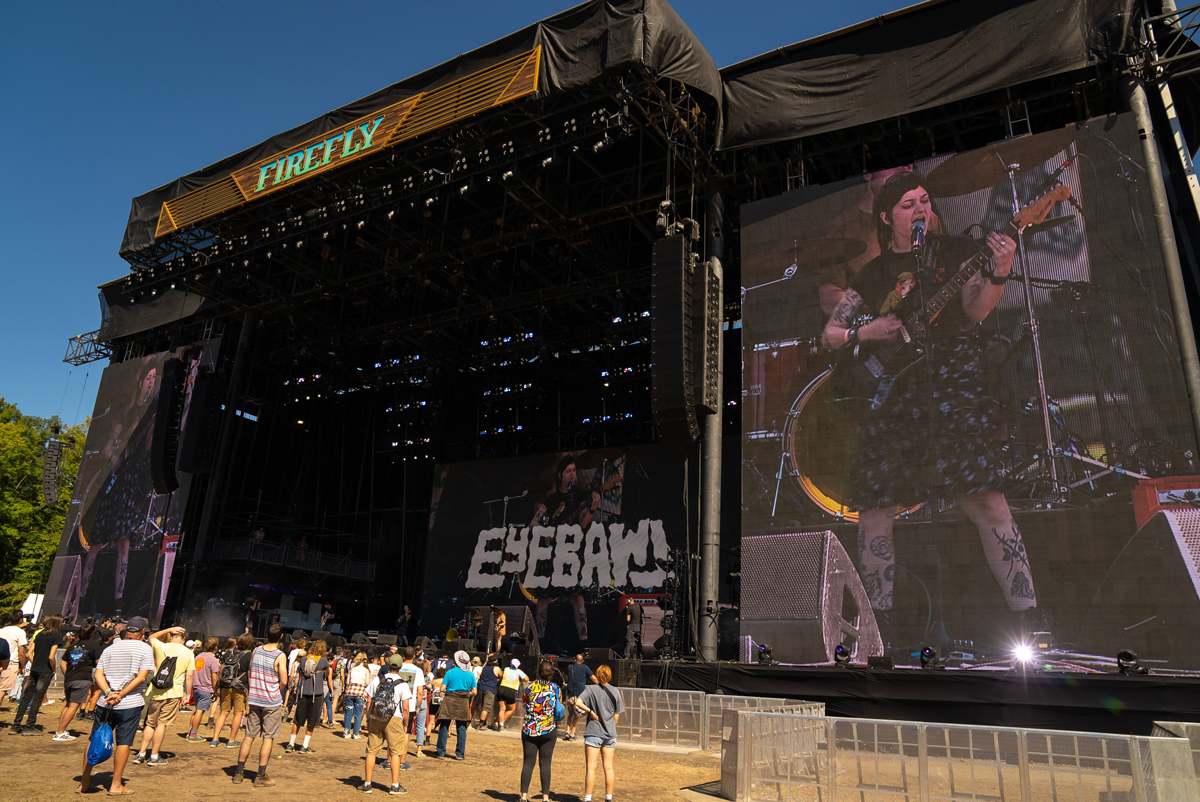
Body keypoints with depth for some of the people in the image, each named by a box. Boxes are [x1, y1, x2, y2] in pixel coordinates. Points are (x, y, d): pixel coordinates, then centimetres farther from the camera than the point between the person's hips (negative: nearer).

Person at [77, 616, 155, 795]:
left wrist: (109, 693, -10)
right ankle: (116, 785, 6)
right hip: (131, 704, -4)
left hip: (105, 703, 4)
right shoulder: (145, 649, -3)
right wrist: (120, 695, -10)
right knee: (123, 743, 3)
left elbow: (98, 674, 0)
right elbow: (141, 677, -12)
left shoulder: (110, 648, 11)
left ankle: (84, 783, 20)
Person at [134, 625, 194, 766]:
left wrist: (169, 629, 16)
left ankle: (141, 754, 19)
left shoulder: (160, 647, 0)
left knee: (150, 723, 16)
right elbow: (189, 675, -6)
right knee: (162, 723, 3)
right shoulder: (188, 653, -4)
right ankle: (154, 757, 8)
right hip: (174, 693, -2)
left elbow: (151, 637, 23)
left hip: (155, 692, 2)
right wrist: (187, 694, 4)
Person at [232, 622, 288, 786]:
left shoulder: (256, 651, 2)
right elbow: (283, 682, -14)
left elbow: (250, 674, 10)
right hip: (272, 702, -5)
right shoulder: (280, 656, -14)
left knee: (249, 736, 13)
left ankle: (239, 772, 18)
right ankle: (261, 776, 5)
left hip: (254, 700, 5)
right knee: (268, 738, 3)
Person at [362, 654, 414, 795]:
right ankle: (395, 786, 6)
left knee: (371, 751, 11)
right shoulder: (402, 685, -7)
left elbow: (369, 701, 7)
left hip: (375, 719, 3)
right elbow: (406, 708, -9)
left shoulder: (376, 680, 3)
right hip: (394, 720, -3)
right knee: (396, 752, 5)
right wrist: (405, 725, 3)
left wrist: (368, 719, 16)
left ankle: (367, 784, 17)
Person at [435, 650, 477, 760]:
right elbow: (474, 692, 3)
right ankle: (460, 754, 10)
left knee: (444, 727, 6)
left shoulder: (450, 672, -4)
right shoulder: (470, 674, 2)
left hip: (449, 701, -2)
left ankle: (441, 753, 8)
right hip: (463, 703, 2)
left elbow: (442, 688, -6)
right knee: (461, 728, 8)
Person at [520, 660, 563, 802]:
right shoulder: (556, 689, -4)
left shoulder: (530, 686, -3)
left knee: (528, 763, 6)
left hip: (529, 730, 1)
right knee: (545, 764, 5)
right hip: (549, 731, 0)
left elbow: (525, 703, 11)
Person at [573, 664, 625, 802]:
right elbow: (617, 715, 7)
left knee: (591, 767, 1)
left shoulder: (591, 689, -5)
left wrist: (590, 711, -10)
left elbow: (578, 702, -20)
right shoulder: (615, 692, 4)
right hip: (610, 734, 4)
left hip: (594, 732, -4)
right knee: (609, 767, 10)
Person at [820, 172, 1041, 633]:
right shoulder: (872, 275, 17)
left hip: (948, 377, -2)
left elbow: (974, 313, -1)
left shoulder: (956, 250, 12)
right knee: (873, 505, -2)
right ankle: (875, 616, 10)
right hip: (887, 390, 2)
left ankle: (1025, 608, -8)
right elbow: (829, 335, 15)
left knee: (982, 497, -16)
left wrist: (999, 274, -18)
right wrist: (866, 334, -4)